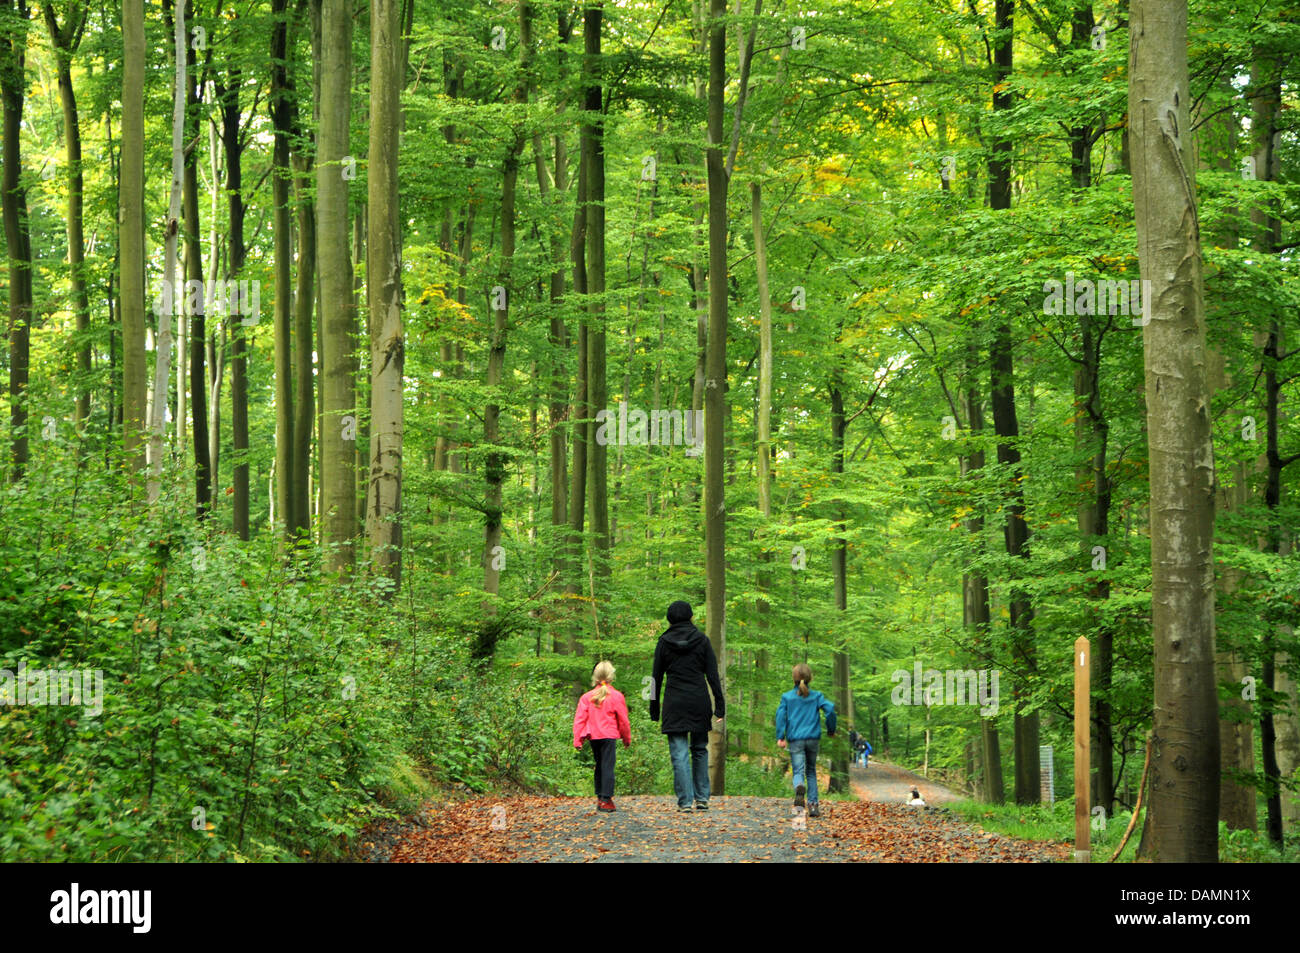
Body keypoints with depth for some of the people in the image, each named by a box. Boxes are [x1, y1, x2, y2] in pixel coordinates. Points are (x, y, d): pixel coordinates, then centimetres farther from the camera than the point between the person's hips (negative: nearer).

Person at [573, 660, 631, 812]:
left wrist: (577, 740, 3)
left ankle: (599, 797, 19)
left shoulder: (587, 697, 5)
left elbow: (580, 719, 2)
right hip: (609, 736, -4)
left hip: (593, 737, 4)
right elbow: (623, 720, 2)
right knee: (608, 766, -6)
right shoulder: (616, 696, -2)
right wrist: (627, 739, 13)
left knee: (599, 765, 16)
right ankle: (606, 799, -13)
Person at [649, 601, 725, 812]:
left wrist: (654, 711, 9)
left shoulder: (664, 642, 2)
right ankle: (702, 798, 14)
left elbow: (656, 678, 4)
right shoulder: (702, 640, 2)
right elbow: (713, 675, -1)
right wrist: (719, 705, 1)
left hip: (675, 703, -1)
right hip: (699, 700, 1)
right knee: (700, 749, 15)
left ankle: (685, 800, -7)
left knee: (679, 753, -2)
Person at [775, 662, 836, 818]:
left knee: (798, 771, -7)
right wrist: (831, 730, 7)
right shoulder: (816, 696, 6)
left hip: (795, 739, -1)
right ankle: (813, 804, 10)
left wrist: (780, 737, -8)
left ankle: (799, 787, -43)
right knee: (811, 772, 17)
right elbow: (830, 709, -6)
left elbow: (780, 715, -6)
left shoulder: (787, 697, 4)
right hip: (813, 738, 1)